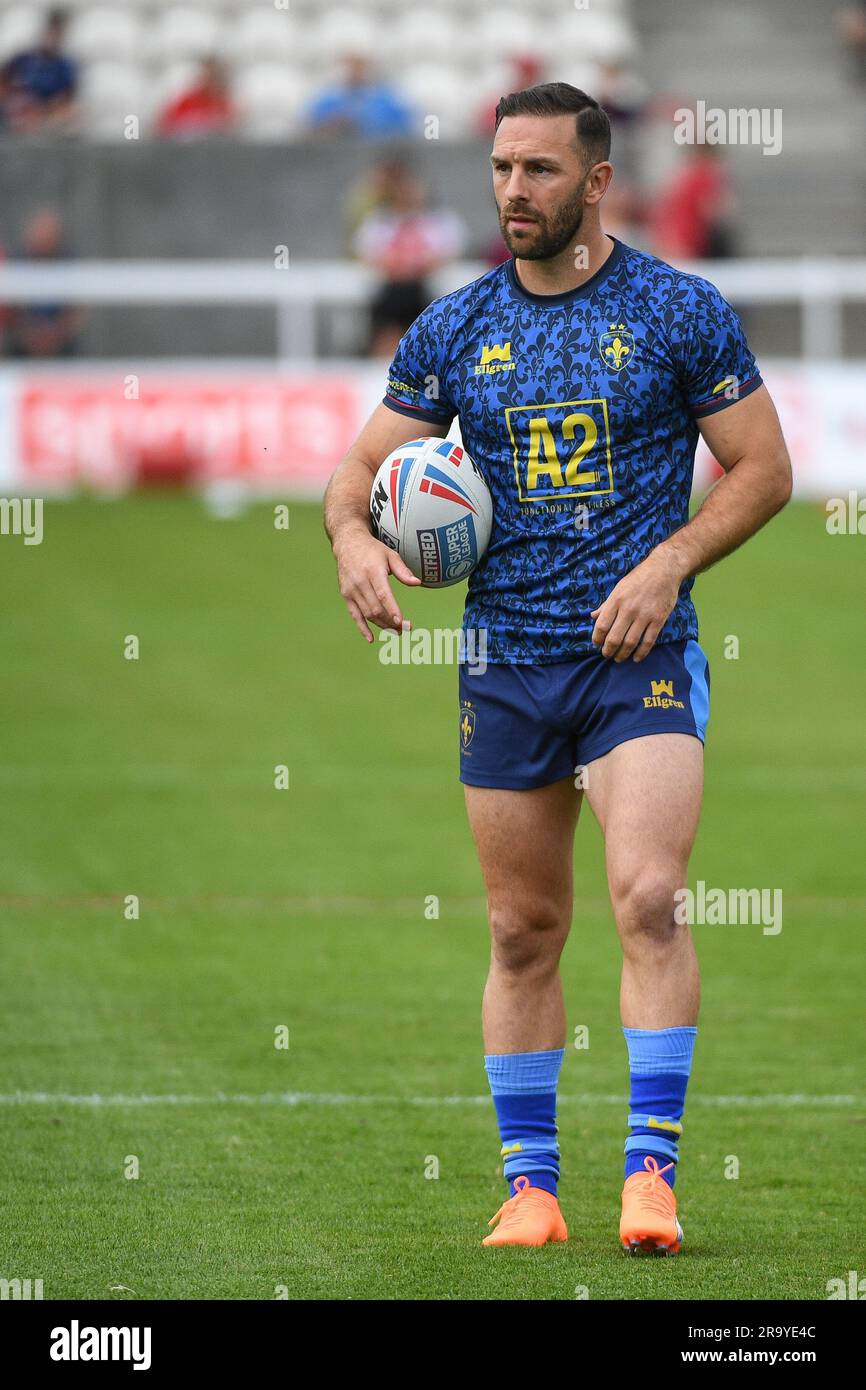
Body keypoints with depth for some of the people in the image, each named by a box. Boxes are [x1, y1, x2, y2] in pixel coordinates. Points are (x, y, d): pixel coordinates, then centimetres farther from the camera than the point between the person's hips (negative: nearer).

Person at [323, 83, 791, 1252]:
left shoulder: (679, 312, -1)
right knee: (522, 931, 6)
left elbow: (763, 467, 2)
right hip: (507, 660, 3)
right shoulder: (454, 330, 7)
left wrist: (669, 563, -12)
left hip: (641, 652, -3)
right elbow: (365, 463, 12)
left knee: (649, 899, -19)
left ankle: (651, 1170, -16)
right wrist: (354, 537, -11)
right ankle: (530, 1186, 14)